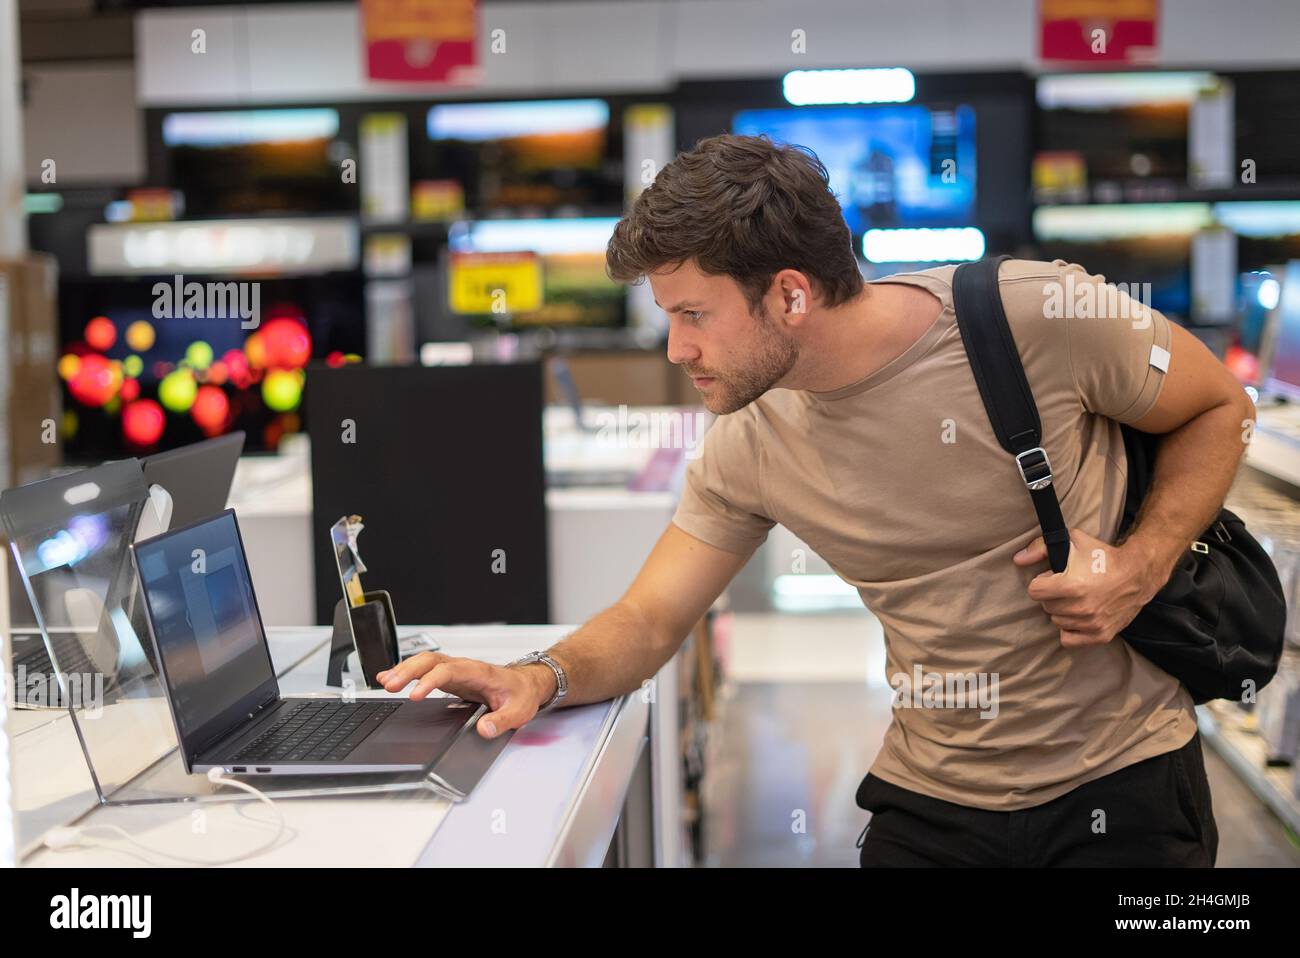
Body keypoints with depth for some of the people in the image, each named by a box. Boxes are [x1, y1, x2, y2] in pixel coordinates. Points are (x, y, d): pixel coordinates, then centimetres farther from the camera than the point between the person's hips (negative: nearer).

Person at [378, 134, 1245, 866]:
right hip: (934, 797, 4)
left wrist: (1143, 565, -19)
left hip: (1120, 777, -3)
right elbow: (649, 620, 0)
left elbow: (1220, 409, -3)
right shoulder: (750, 448, -5)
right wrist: (543, 677, -21)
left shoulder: (1042, 316, -19)